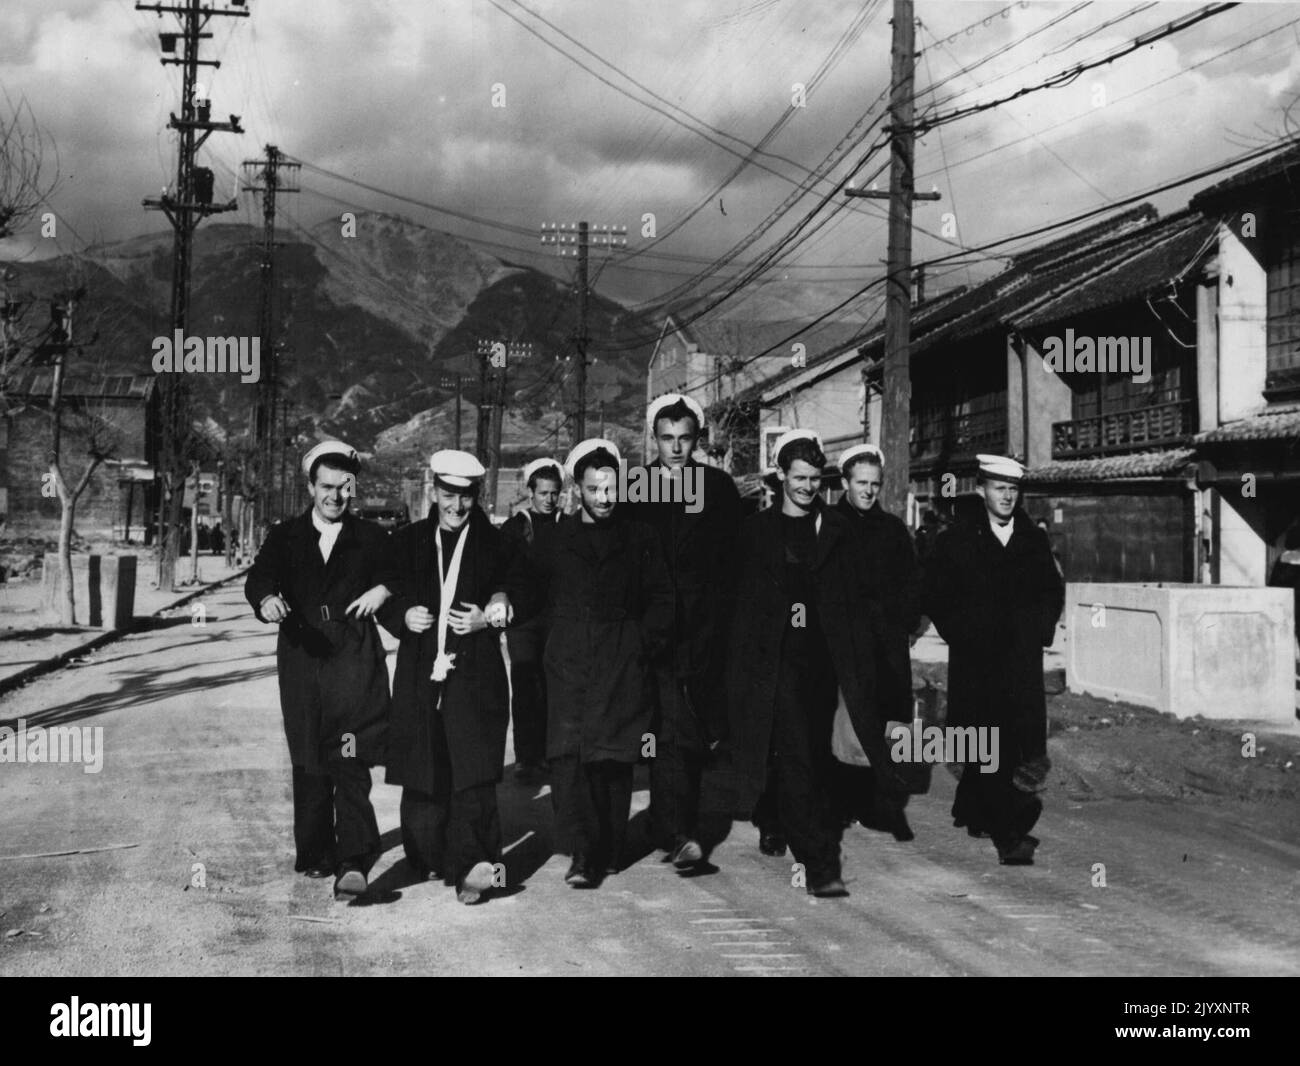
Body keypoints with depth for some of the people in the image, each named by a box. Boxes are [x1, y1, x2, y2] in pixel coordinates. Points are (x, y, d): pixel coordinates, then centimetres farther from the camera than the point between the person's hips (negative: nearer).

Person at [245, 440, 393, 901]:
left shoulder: (370, 537, 10)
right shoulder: (285, 536, 9)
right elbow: (260, 577, -6)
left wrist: (383, 590, -12)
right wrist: (267, 600, -28)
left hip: (355, 659, -2)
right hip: (302, 656, 2)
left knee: (351, 760, -13)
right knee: (308, 762, 8)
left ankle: (352, 864, -18)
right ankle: (314, 854, 21)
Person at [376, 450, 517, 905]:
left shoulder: (494, 543, 5)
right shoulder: (406, 542, 11)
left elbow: (513, 603, 7)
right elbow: (386, 603, 13)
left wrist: (485, 619, -12)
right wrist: (404, 616, -8)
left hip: (474, 673, -2)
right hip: (420, 675, 2)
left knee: (473, 774, -10)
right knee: (421, 776, 7)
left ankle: (471, 869, -10)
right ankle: (428, 858, 24)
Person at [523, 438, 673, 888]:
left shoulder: (640, 539, 10)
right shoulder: (553, 539, 12)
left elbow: (660, 598, 10)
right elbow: (530, 597, 16)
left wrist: (647, 643, 0)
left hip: (622, 667, 0)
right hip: (569, 665, 0)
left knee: (616, 759, 0)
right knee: (568, 754, -14)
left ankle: (609, 853, 12)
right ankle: (582, 853, -16)